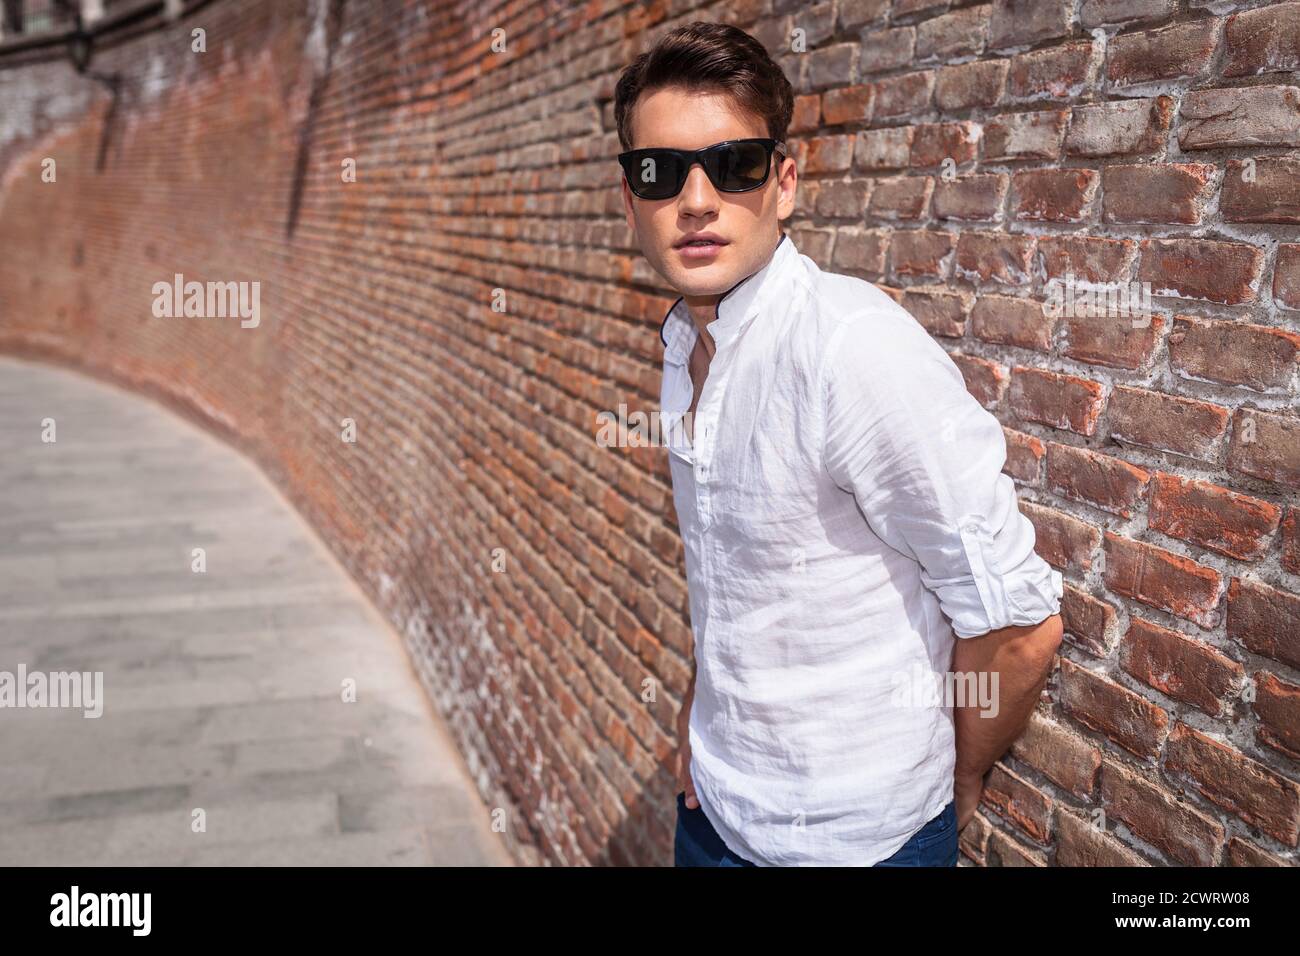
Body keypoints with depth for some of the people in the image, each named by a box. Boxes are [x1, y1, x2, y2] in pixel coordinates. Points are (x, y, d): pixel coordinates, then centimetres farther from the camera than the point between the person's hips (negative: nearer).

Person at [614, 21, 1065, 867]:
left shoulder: (854, 345, -26)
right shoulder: (684, 339, -2)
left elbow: (1020, 622, -22)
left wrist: (958, 784, -7)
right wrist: (700, 716, 9)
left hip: (854, 832, -7)